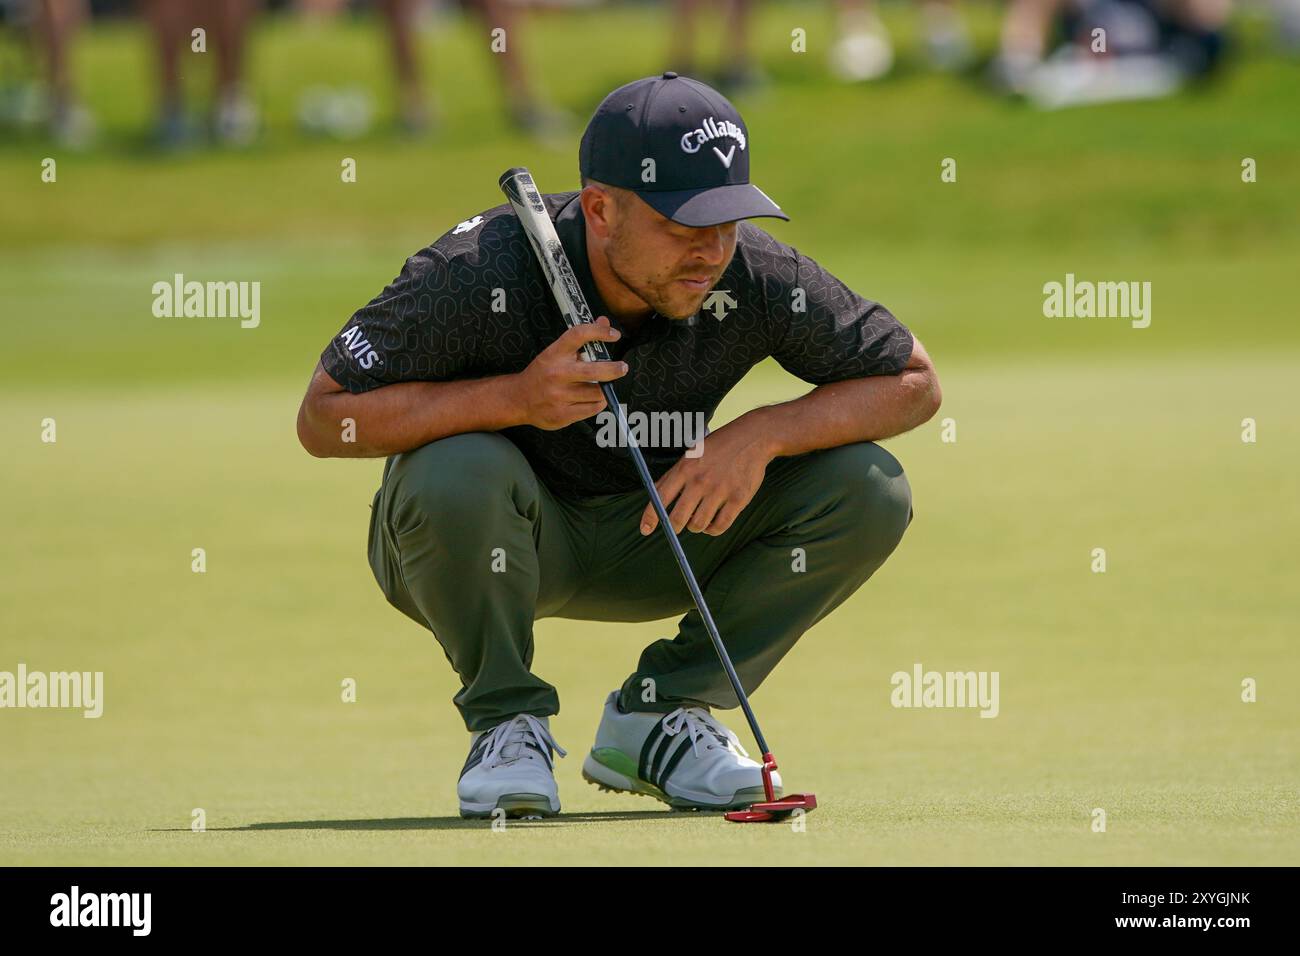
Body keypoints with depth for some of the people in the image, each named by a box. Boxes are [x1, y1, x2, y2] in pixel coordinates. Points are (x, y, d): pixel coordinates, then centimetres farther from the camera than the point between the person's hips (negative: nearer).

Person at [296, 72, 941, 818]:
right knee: (458, 473, -38)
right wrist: (516, 397, -37)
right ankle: (508, 723, -11)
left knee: (868, 488, -16)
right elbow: (323, 419, -25)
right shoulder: (482, 273, -28)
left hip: (650, 546, 3)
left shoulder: (754, 278, -20)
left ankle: (657, 716, -2)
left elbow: (916, 384, -11)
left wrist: (762, 435, -27)